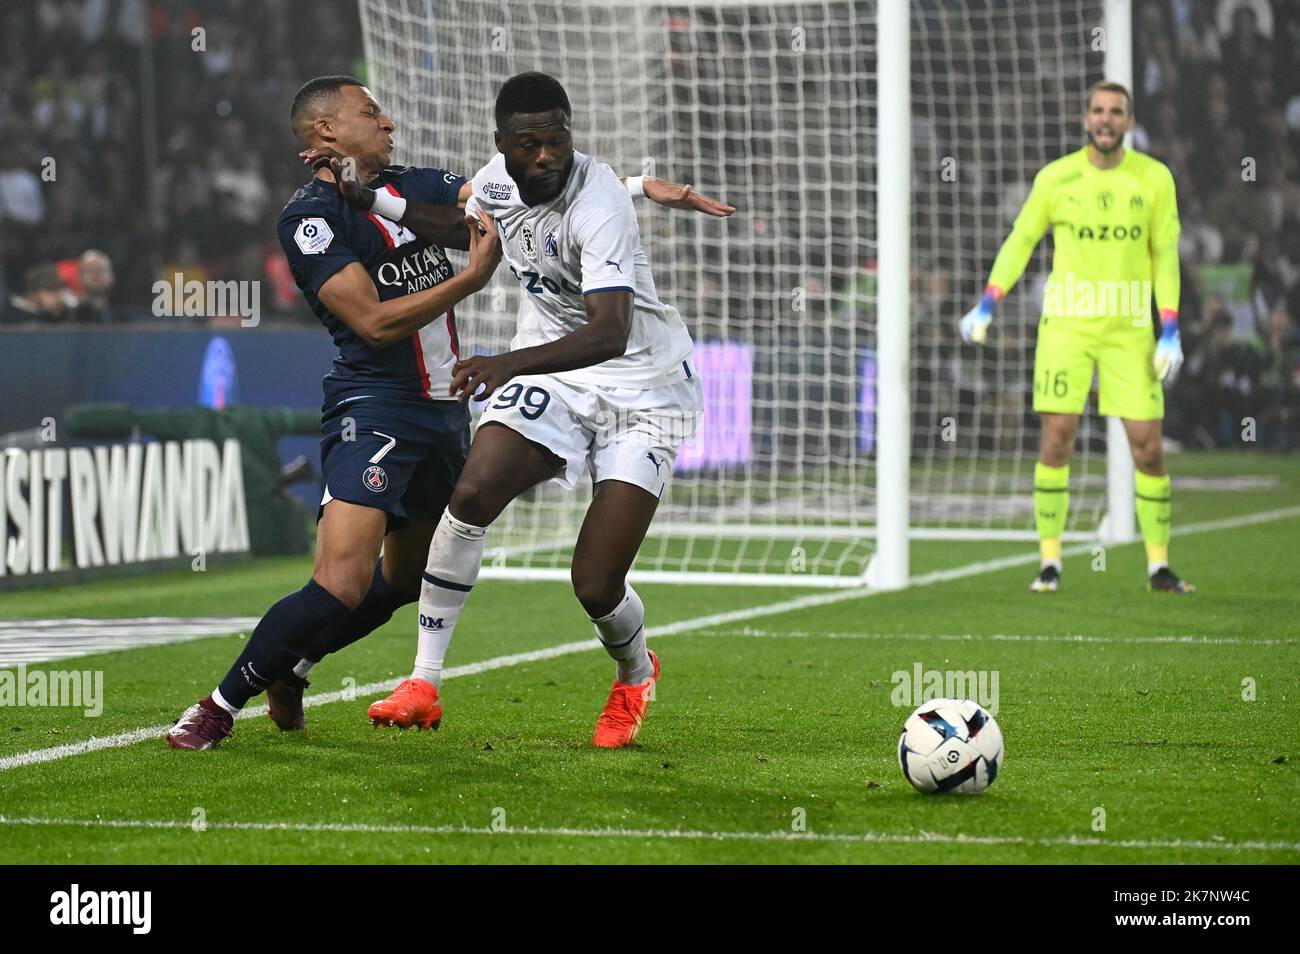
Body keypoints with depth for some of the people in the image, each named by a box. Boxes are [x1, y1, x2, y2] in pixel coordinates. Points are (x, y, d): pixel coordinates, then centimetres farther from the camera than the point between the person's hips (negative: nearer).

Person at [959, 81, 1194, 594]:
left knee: (1147, 446, -3)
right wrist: (986, 306, 2)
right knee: (1056, 437, -6)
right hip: (1066, 322, 0)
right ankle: (1050, 561, 3)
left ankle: (1158, 566, 8)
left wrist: (1170, 333, -3)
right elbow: (1021, 240, 10)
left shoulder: (1154, 178, 2)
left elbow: (1165, 256, 3)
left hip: (1129, 328, 0)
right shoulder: (1055, 178, 1)